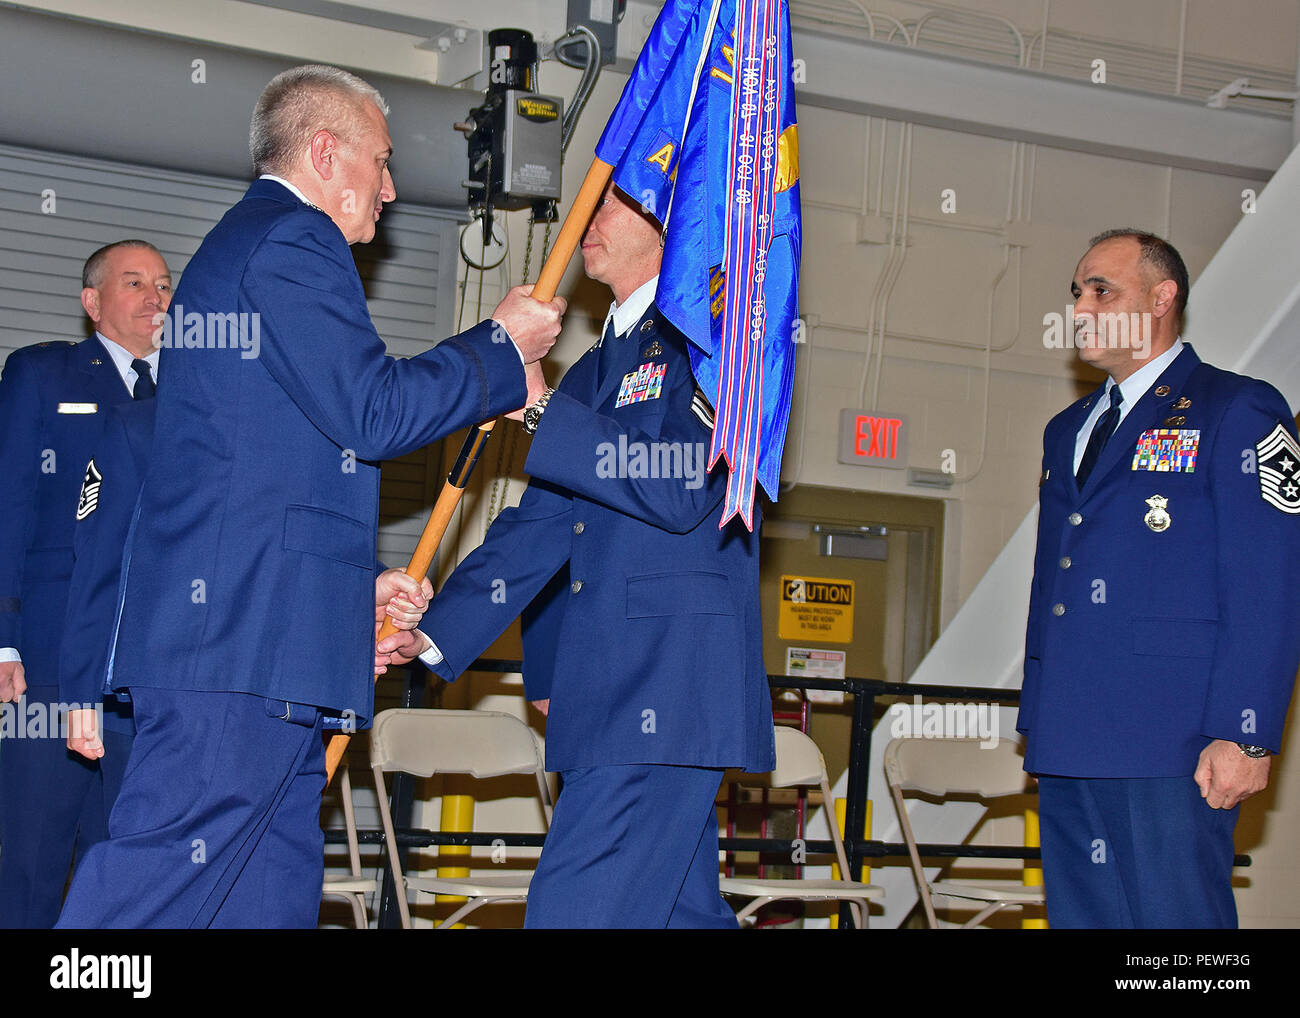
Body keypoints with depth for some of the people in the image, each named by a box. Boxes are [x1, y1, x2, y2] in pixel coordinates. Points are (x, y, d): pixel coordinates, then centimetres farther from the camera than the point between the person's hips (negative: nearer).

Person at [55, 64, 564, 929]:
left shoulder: (240, 243, 28)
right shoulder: (294, 241, -6)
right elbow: (370, 413, -13)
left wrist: (357, 585, 26)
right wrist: (503, 345, -1)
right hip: (249, 631, -11)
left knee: (275, 888, 8)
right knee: (172, 870, -14)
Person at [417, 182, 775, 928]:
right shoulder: (593, 370, 22)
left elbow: (683, 488, -17)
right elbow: (540, 526, 18)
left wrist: (540, 409, -15)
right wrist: (431, 633, 9)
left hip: (670, 690, -8)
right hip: (604, 694, 9)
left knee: (575, 910, -15)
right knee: (679, 908, 12)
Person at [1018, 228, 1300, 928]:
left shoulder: (1238, 412, 0)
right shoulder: (1068, 431, 23)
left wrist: (1243, 735, -16)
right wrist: (1036, 724, 16)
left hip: (1169, 750, -7)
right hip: (1067, 751, 7)